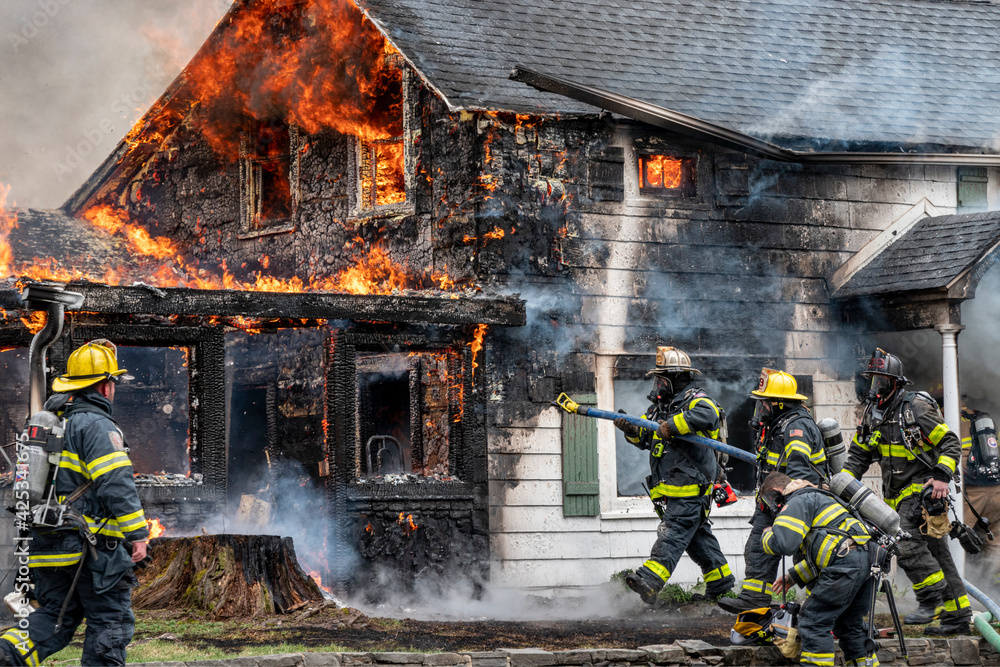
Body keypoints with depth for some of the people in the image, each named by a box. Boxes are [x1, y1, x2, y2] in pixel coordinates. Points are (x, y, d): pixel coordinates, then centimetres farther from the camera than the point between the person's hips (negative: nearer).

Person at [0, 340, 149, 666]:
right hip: (93, 546, -8)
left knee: (55, 614, 13)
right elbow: (116, 484, -20)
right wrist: (137, 533, -18)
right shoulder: (98, 426, -12)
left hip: (47, 544, 8)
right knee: (109, 620, 2)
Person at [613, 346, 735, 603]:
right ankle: (720, 582, 24)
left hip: (691, 487, -9)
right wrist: (630, 428, 2)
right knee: (697, 535, 15)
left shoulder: (696, 399, -8)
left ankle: (650, 580, -32)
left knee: (672, 533, -18)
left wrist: (672, 425, -34)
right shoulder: (661, 406, 20)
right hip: (673, 490, 9)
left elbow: (706, 415, -32)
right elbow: (644, 437, 24)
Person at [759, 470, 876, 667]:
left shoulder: (798, 502, 1)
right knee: (849, 623, 22)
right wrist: (794, 577, 35)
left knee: (813, 621, -5)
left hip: (845, 564, -10)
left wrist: (767, 535, 8)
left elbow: (782, 543, -14)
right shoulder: (816, 498, 33)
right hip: (868, 560, 10)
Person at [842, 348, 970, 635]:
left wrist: (942, 477, -22)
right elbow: (858, 454, 16)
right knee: (934, 552, 9)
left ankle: (933, 600, -13)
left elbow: (950, 443, -10)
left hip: (923, 489, -8)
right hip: (900, 494, 8)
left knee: (907, 542, -22)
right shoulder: (872, 413, 10)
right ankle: (957, 616, 12)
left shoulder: (916, 407, -12)